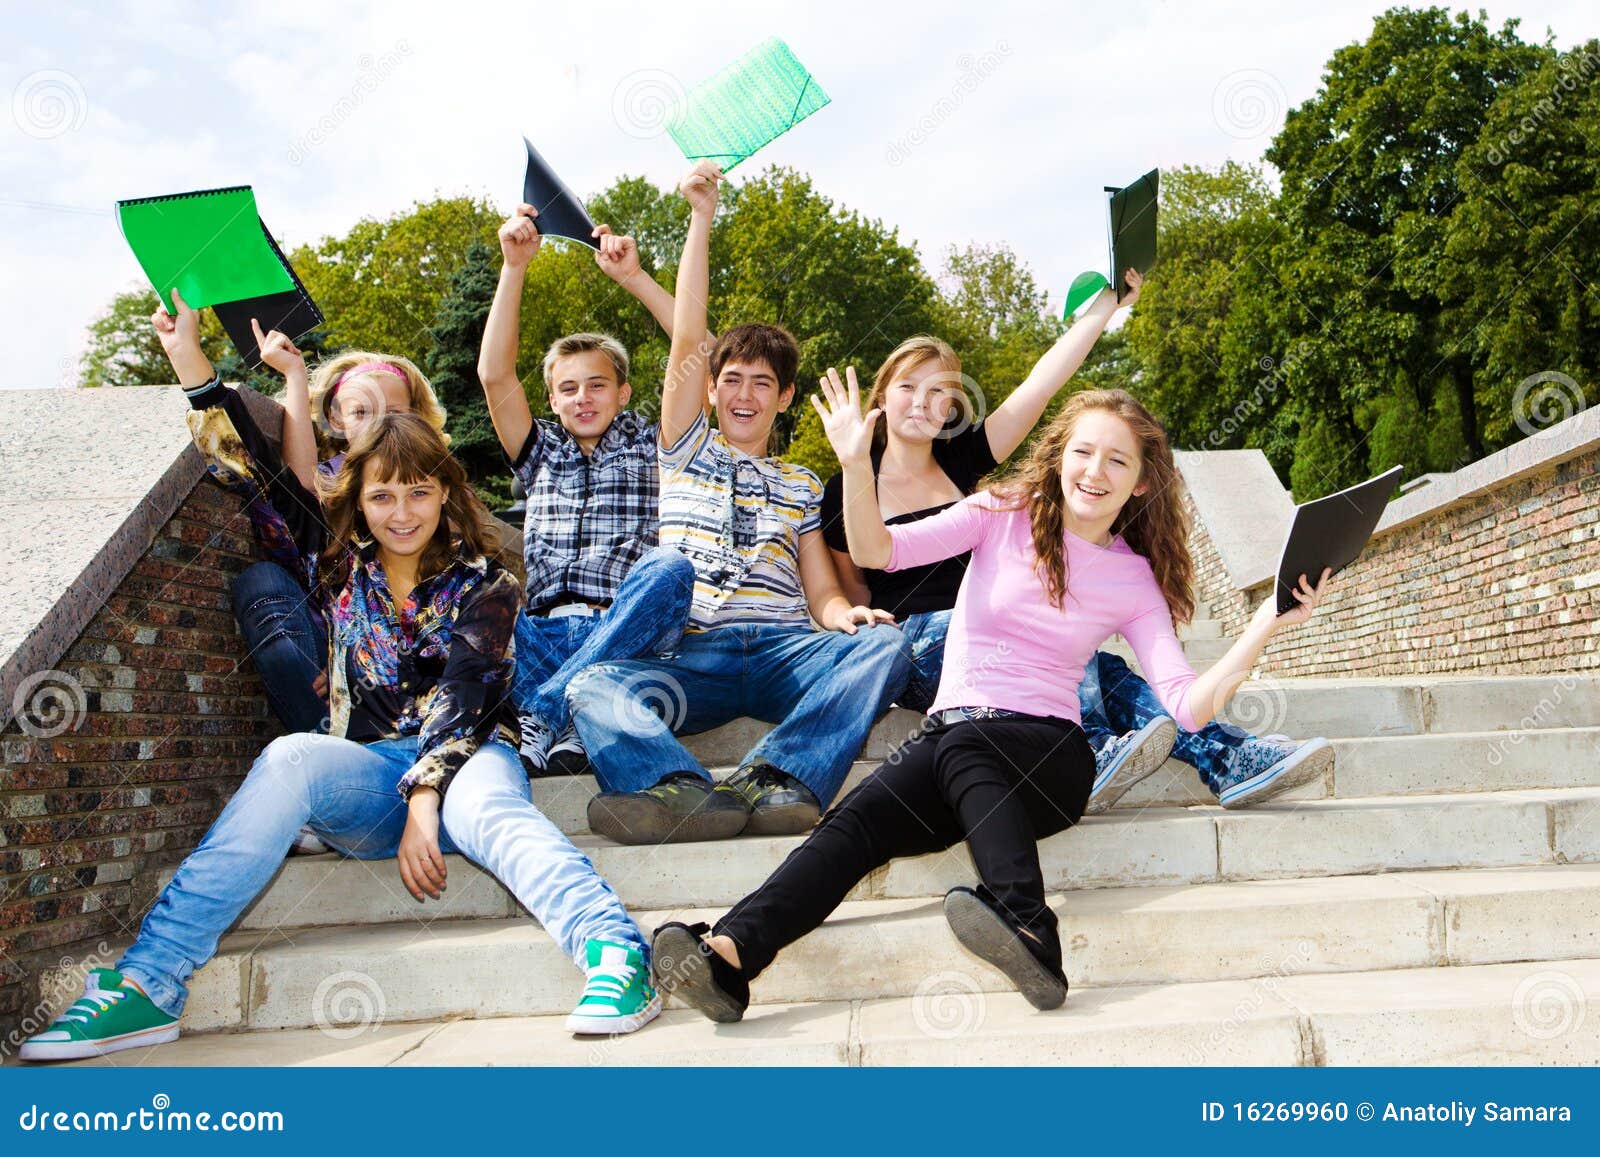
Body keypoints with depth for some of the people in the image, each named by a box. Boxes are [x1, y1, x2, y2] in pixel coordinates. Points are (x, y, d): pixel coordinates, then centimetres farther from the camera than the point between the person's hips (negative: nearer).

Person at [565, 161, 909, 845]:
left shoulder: (801, 484, 27)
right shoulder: (687, 450, 23)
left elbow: (821, 591, 17)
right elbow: (688, 341, 11)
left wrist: (847, 613, -8)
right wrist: (701, 217, 6)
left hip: (786, 648, 1)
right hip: (691, 653, -1)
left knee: (883, 645, -31)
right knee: (593, 686, -32)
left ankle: (774, 780, -48)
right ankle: (688, 793, -57)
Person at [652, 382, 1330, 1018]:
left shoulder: (1135, 581, 9)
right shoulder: (1005, 514, 9)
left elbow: (1188, 706, 0)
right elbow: (876, 551, -3)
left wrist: (1264, 630, -12)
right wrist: (856, 464, -20)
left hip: (1047, 749, -1)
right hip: (950, 734, 1)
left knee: (960, 749, -36)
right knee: (857, 818, -27)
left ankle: (1029, 936, -54)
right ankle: (726, 955, -45)